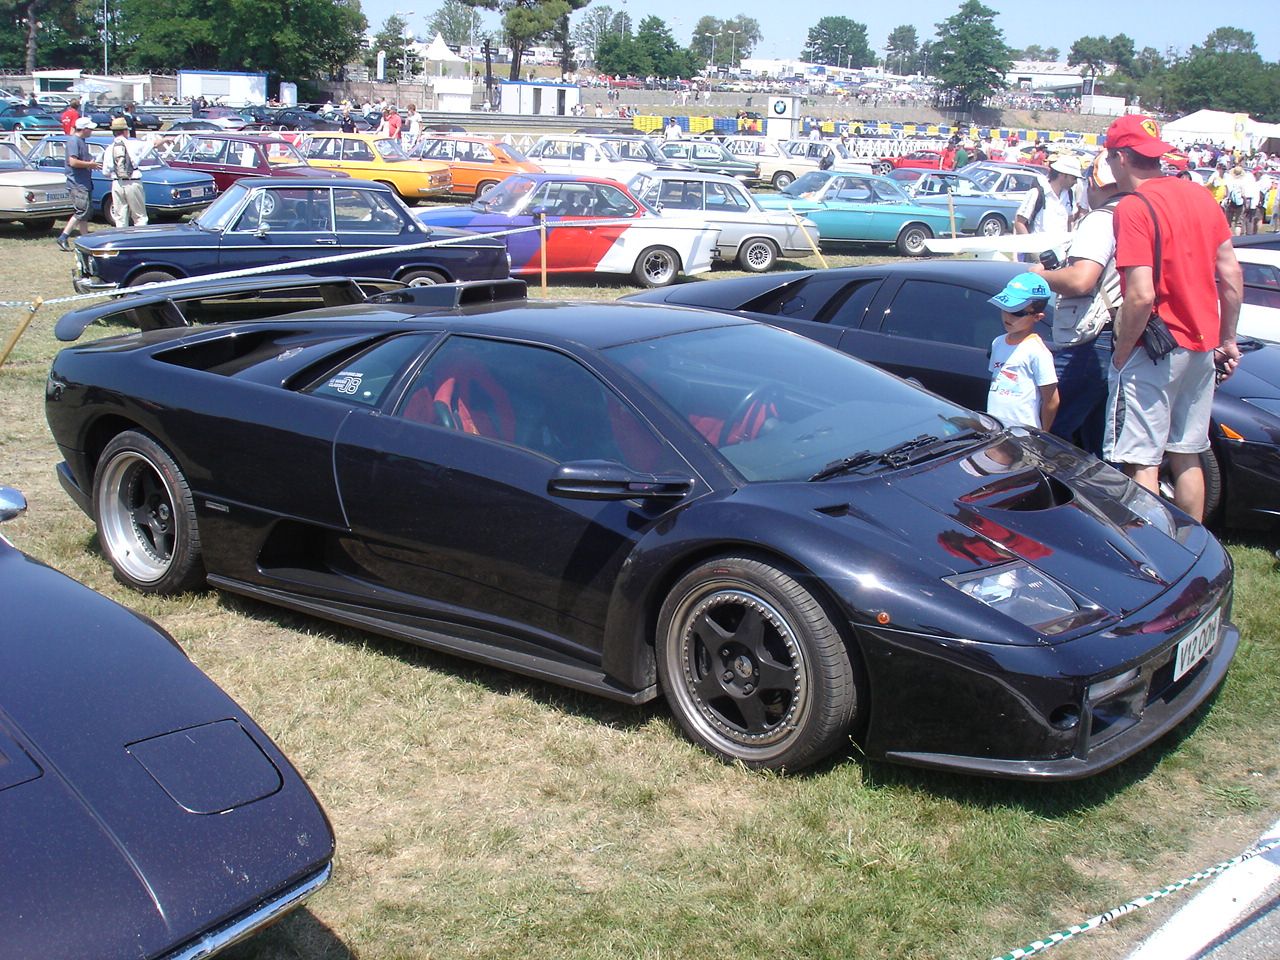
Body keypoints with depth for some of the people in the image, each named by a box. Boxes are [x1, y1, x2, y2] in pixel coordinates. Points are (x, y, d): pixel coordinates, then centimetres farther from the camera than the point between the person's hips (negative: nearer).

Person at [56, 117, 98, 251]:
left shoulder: (81, 141, 16)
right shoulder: (74, 141, -14)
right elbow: (73, 162, -22)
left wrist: (90, 163, 10)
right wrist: (89, 164, -12)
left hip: (85, 182, 10)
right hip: (78, 183, -10)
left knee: (85, 212, 12)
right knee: (81, 211, -12)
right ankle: (63, 238, -11)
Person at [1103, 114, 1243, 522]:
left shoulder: (1133, 208, -16)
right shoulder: (1201, 196, 7)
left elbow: (1142, 295, -23)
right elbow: (1231, 276, 9)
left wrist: (1121, 353, -12)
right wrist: (1227, 339, 17)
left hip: (1154, 351, -8)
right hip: (1201, 349, 8)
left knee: (1141, 464, -2)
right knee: (1187, 459, 17)